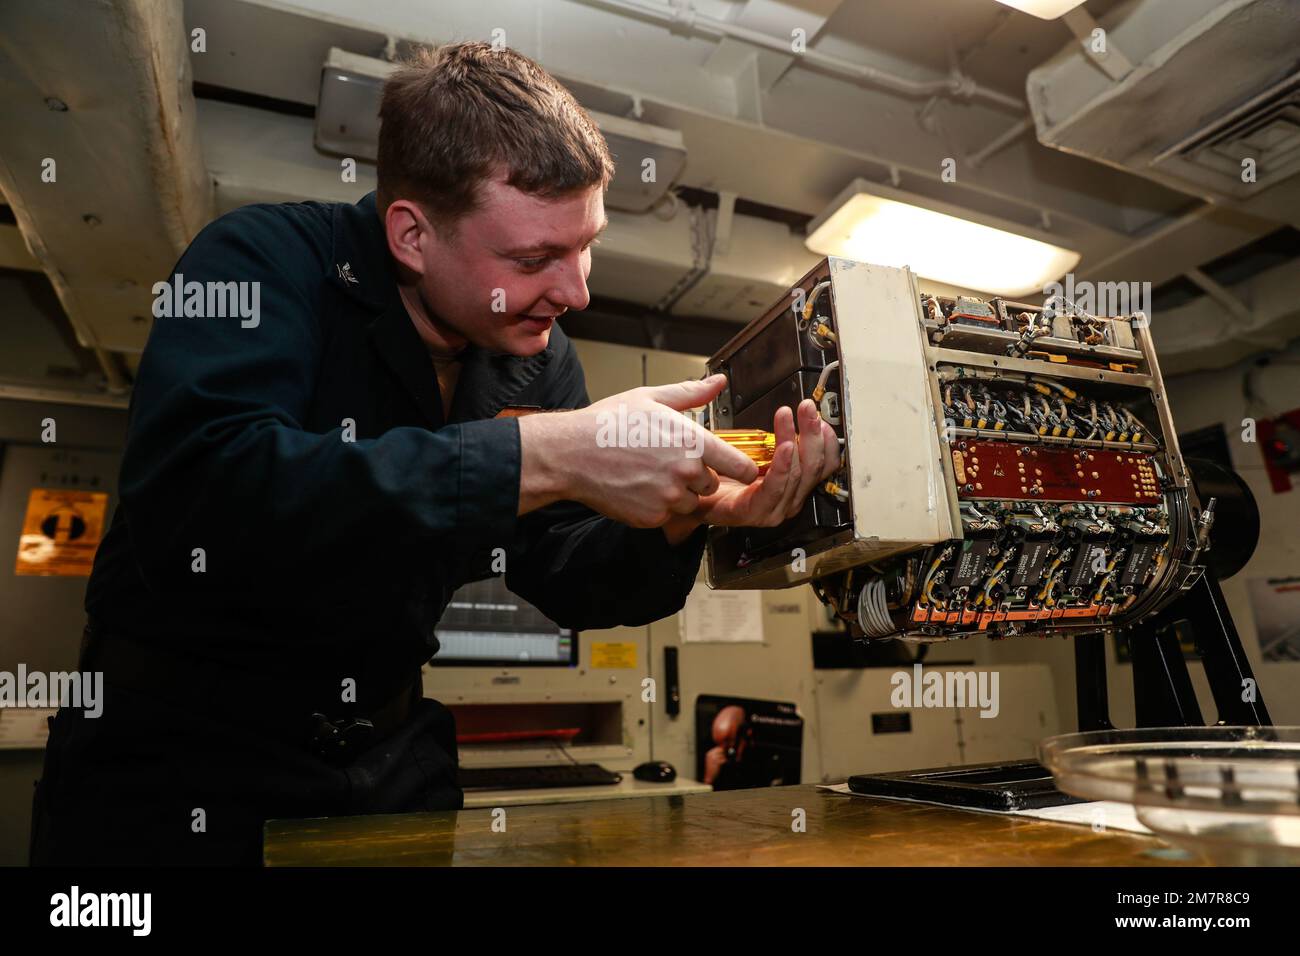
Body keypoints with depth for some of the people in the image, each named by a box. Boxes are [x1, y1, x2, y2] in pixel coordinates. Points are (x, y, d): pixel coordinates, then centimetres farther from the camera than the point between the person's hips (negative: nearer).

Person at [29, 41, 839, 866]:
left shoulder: (538, 355, -3)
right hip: (175, 764, -4)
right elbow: (190, 505, -37)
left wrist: (686, 517, -21)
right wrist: (544, 455, -40)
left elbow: (568, 580, -1)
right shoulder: (267, 263, -18)